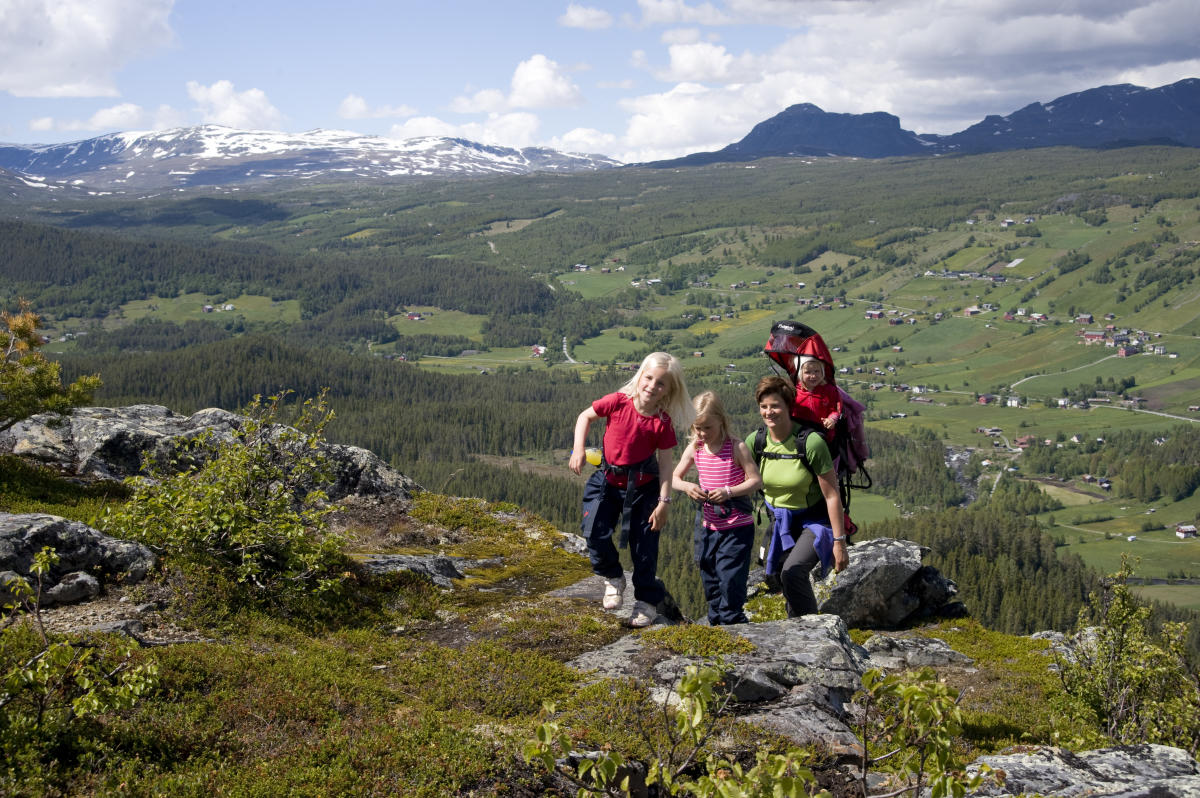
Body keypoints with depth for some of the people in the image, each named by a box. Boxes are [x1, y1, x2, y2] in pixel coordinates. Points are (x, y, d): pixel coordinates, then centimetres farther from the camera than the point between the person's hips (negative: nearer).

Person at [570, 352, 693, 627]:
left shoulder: (662, 422, -15)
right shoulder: (618, 402, -15)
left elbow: (665, 464, -9)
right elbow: (585, 417, 1)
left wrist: (663, 503, -11)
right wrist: (578, 449, -11)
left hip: (642, 486, -1)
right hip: (607, 481, 1)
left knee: (644, 545, 4)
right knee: (595, 533, -14)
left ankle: (647, 602, 22)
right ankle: (614, 579, 14)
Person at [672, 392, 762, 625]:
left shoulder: (736, 448, -13)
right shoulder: (694, 448, 1)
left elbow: (756, 480, -12)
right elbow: (674, 478, 7)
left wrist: (729, 492, -26)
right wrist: (687, 486, -15)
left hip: (737, 527, -5)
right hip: (708, 525, 5)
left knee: (730, 580, -9)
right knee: (710, 580, 14)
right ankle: (716, 623, 28)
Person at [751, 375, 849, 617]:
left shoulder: (810, 442, -24)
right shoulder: (756, 441, -10)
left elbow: (832, 496, -20)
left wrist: (839, 543, -19)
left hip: (815, 520, -5)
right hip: (781, 522, 6)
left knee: (792, 571, -26)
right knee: (787, 582, 8)